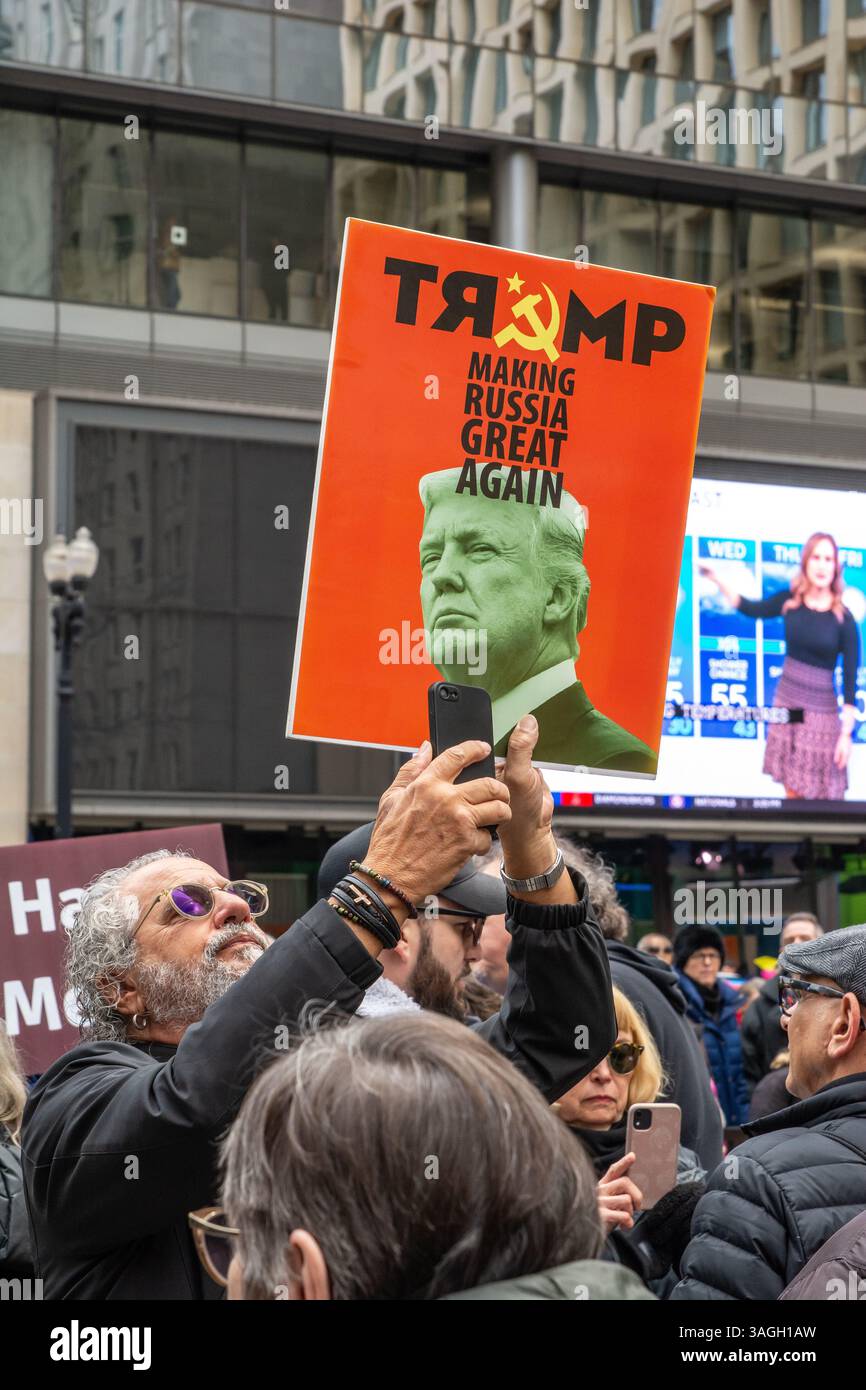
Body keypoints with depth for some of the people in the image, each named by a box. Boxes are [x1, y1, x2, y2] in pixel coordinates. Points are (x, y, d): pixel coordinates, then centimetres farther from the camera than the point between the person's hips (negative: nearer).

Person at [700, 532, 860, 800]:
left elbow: (850, 680, -9)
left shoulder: (844, 620, -11)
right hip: (786, 702, 4)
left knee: (822, 797, -1)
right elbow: (751, 608, 16)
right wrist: (716, 579, 7)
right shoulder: (790, 600, -1)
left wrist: (846, 733, -12)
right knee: (792, 790, 10)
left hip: (820, 712, -4)